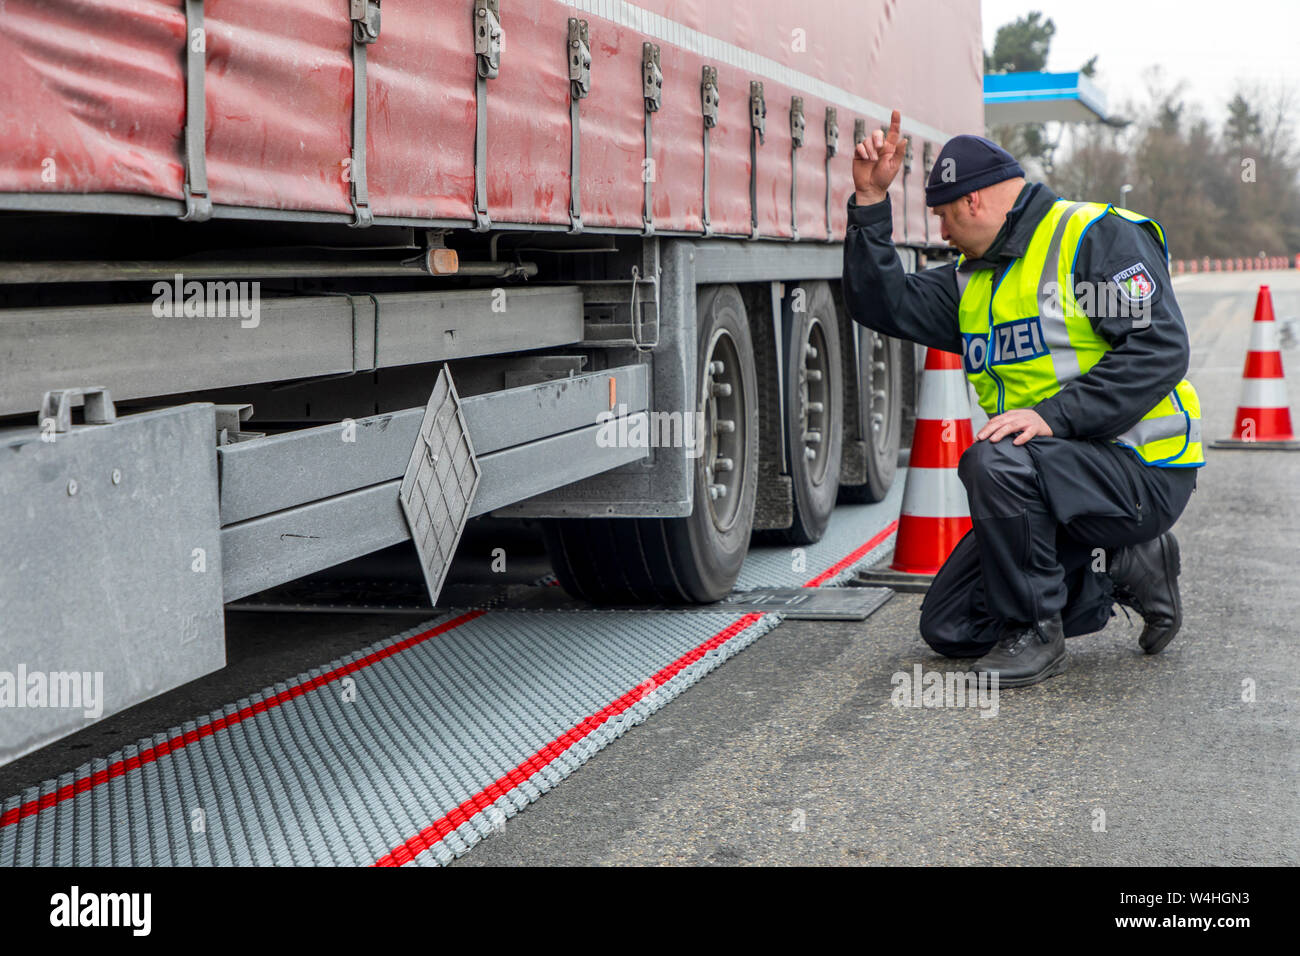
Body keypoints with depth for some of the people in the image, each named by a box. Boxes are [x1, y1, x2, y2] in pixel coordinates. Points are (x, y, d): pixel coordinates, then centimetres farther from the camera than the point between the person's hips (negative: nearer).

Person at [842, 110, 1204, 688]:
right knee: (950, 627, 5)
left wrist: (1053, 414, -28)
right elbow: (884, 305, 6)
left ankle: (1036, 631, -14)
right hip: (1058, 477, 9)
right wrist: (871, 200, 0)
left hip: (1143, 473, -9)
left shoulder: (1098, 236, -10)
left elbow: (1159, 349, -21)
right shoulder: (974, 277, 15)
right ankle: (1128, 567, 13)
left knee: (993, 464, -35)